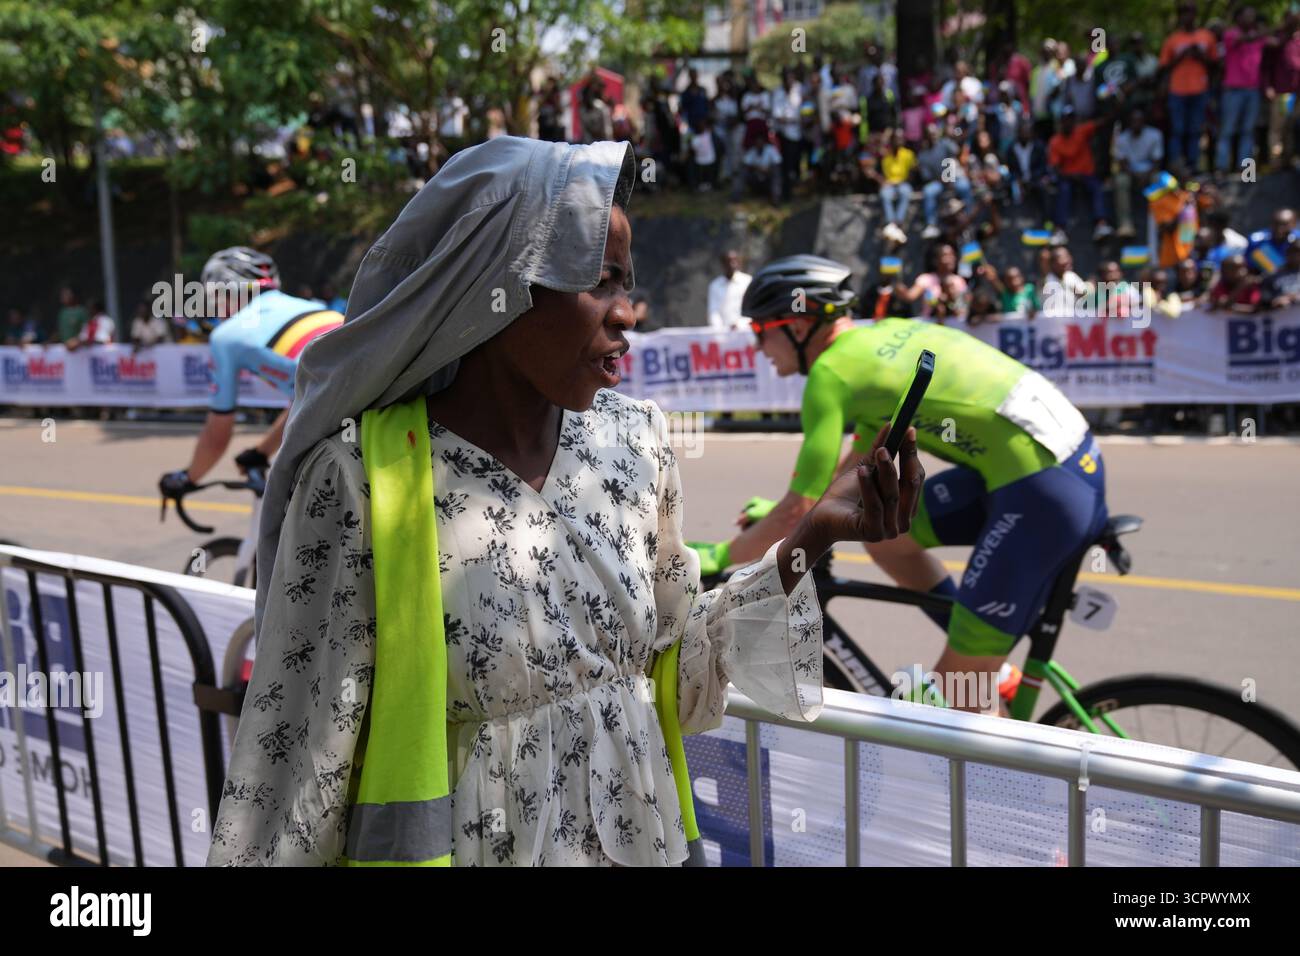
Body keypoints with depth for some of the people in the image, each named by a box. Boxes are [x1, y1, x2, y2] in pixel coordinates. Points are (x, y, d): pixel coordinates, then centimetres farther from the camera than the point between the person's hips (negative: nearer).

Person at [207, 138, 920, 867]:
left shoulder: (638, 443, -6)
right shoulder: (363, 478, -20)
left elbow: (675, 679, 0)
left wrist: (813, 537, -9)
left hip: (646, 836, 5)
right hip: (475, 840, -4)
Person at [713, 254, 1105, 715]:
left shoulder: (830, 372, -11)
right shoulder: (884, 332, 15)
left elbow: (798, 512, -11)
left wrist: (717, 559, 3)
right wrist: (782, 512, 30)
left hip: (1041, 494, -9)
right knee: (884, 533, 16)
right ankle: (984, 661, 23)